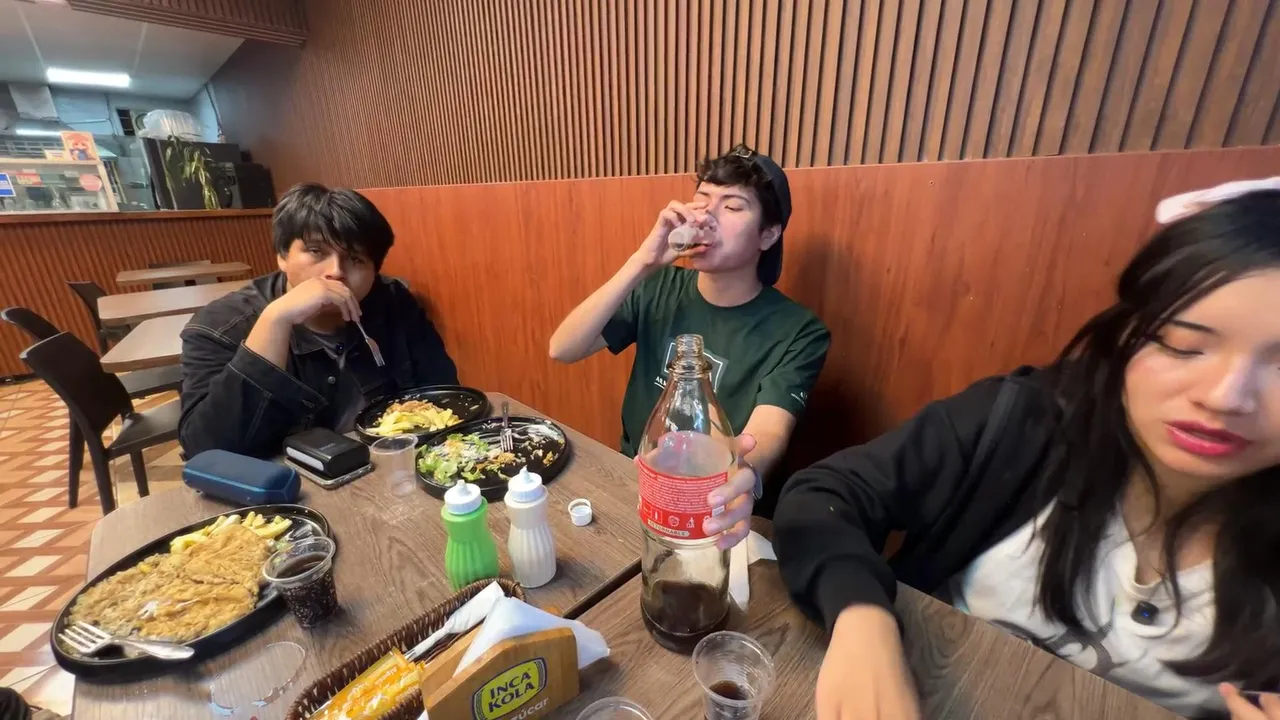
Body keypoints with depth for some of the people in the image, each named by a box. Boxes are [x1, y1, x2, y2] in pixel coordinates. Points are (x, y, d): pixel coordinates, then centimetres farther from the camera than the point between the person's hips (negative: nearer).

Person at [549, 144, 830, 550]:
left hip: (711, 511, 0)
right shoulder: (659, 289, -3)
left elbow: (769, 433, -25)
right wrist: (641, 263, -22)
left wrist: (746, 474, -48)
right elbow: (562, 350, -12)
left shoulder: (798, 332, -11)